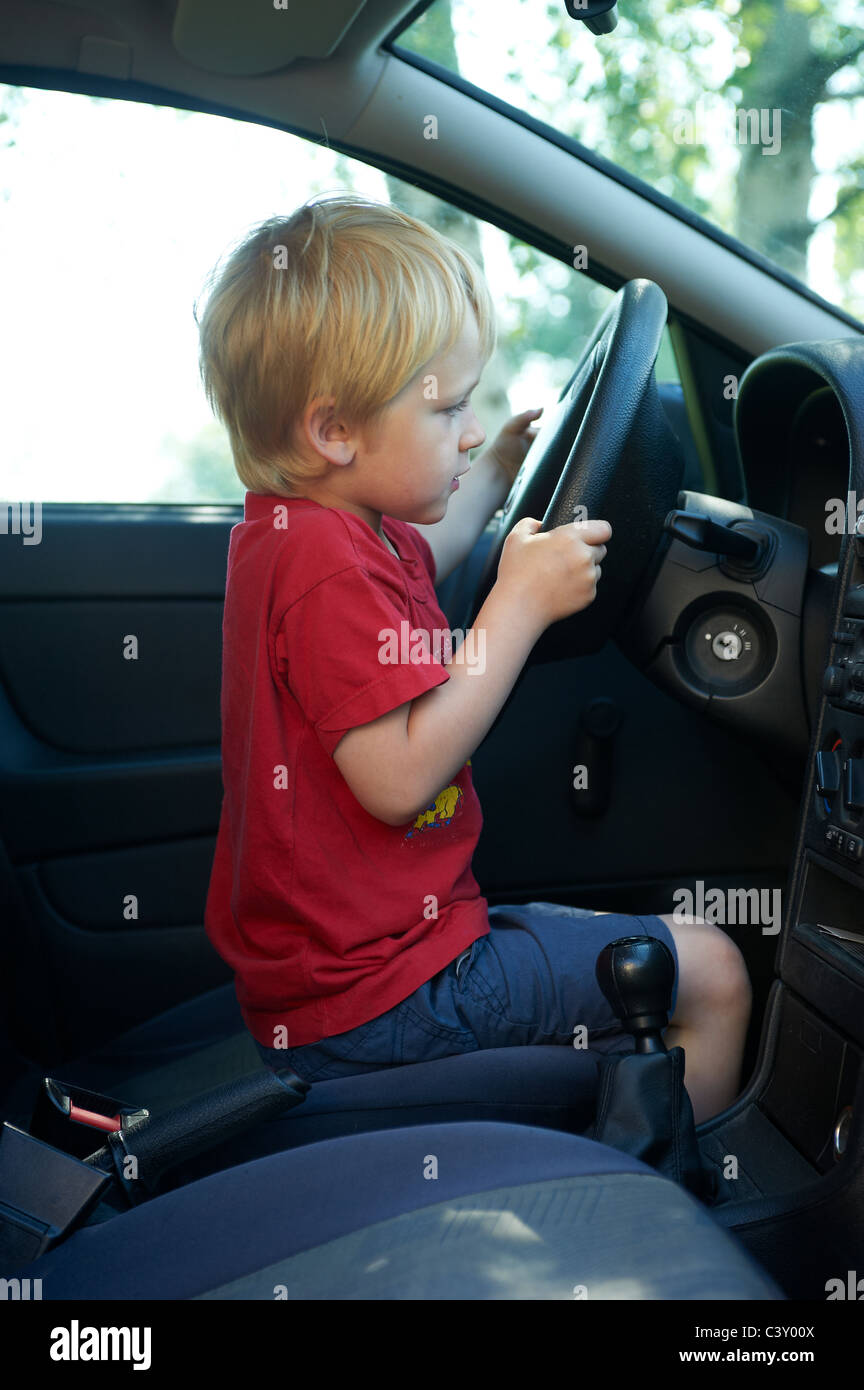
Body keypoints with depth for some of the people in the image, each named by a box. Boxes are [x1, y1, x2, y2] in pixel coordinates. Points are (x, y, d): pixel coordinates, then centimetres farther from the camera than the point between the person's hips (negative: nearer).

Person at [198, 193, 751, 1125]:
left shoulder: (290, 531, 11)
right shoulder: (330, 571, -24)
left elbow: (417, 559, 34)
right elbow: (400, 780, -28)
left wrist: (499, 468, 41)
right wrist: (521, 604, -24)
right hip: (377, 999, -11)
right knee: (713, 975, -4)